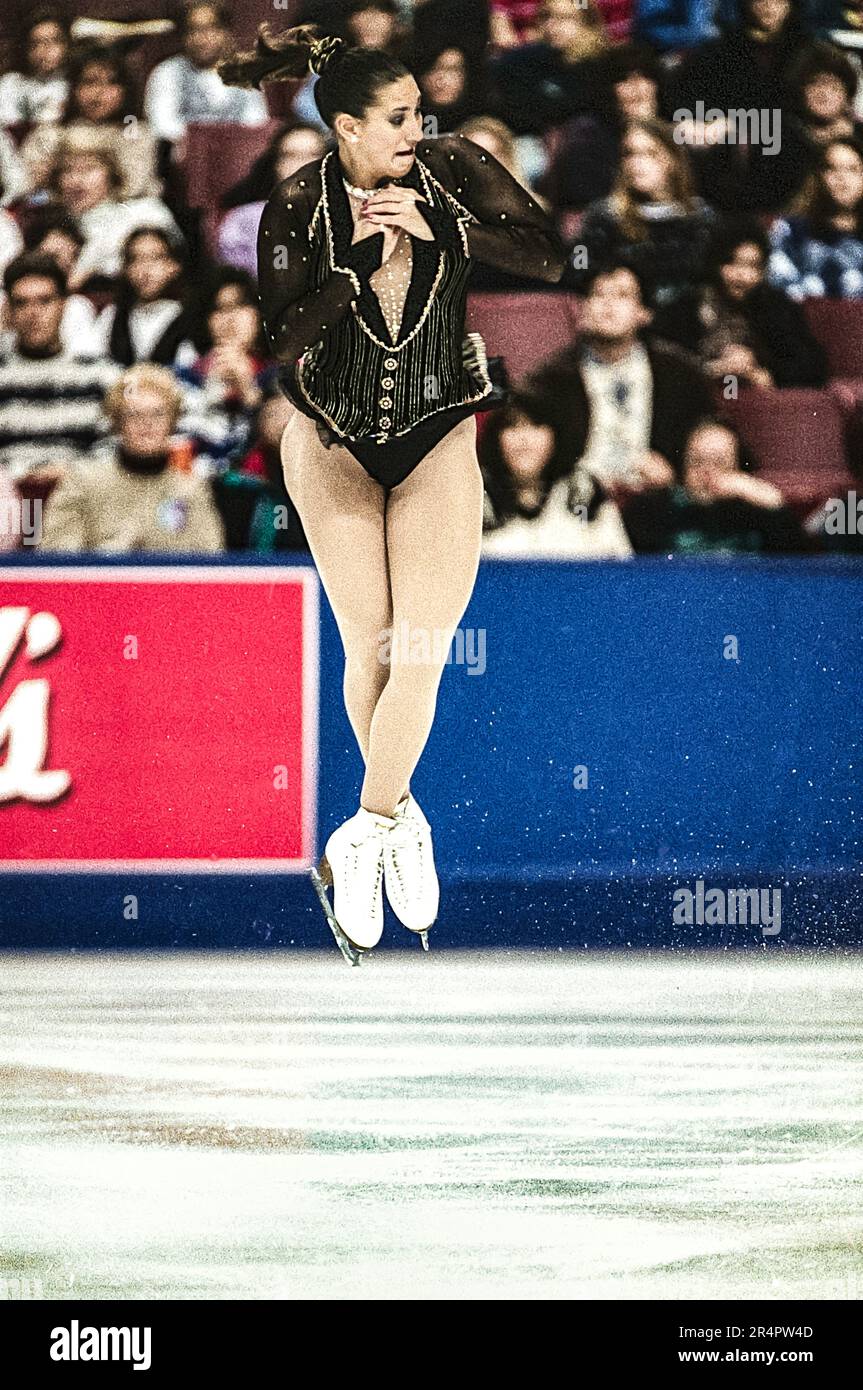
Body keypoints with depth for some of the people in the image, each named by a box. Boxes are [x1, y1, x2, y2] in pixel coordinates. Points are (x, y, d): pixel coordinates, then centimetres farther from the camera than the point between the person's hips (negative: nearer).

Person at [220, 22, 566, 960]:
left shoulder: (452, 171, -9)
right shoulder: (296, 210, -12)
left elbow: (549, 258, -13)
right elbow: (283, 340, -16)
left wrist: (439, 226, -22)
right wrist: (358, 264, -27)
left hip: (437, 442, 1)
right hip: (333, 443, -1)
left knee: (421, 651, -11)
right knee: (369, 649, -3)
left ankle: (362, 838, 0)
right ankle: (400, 821, 16)